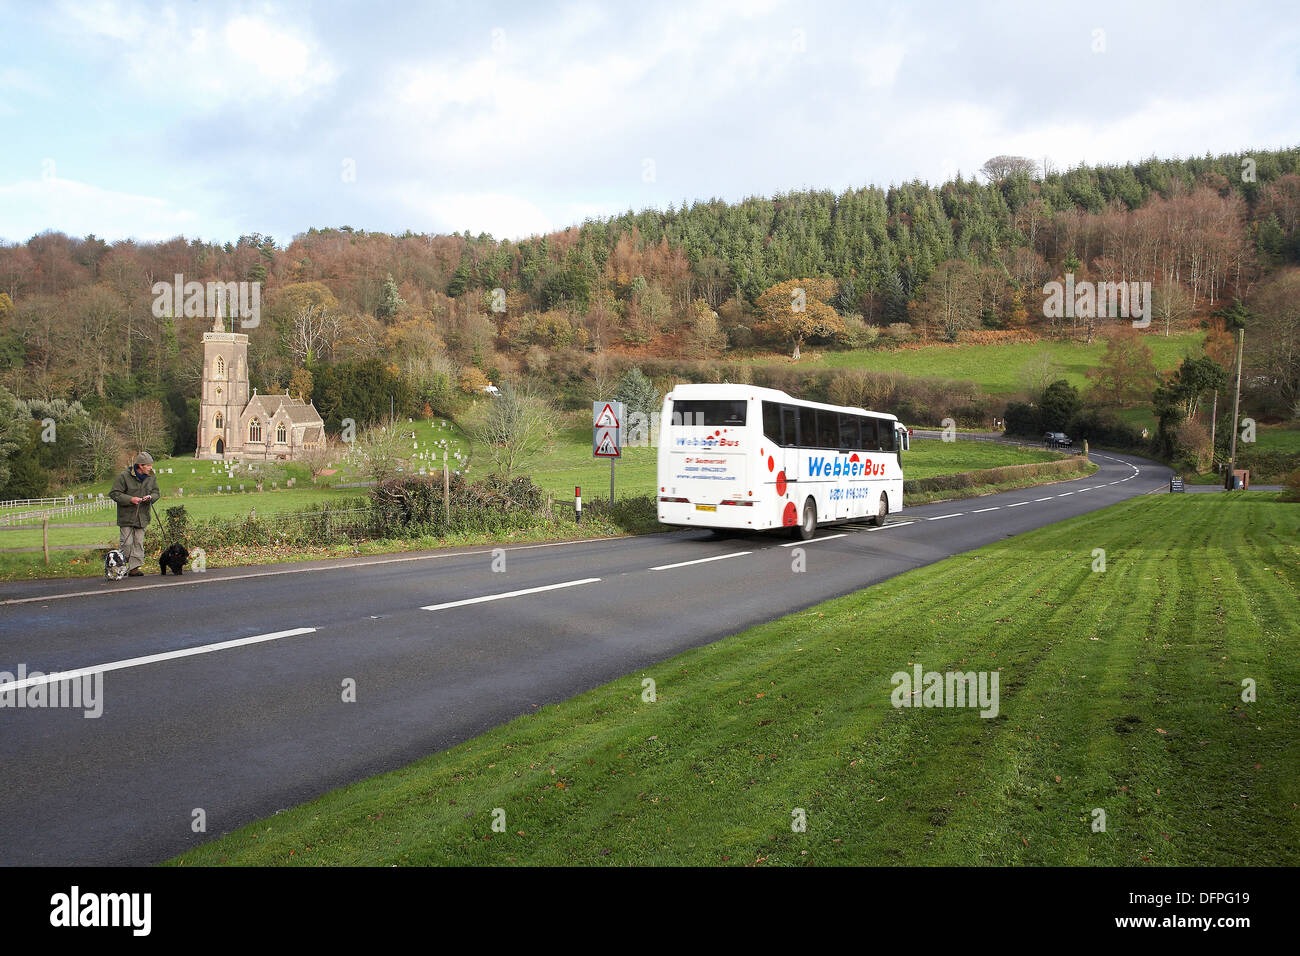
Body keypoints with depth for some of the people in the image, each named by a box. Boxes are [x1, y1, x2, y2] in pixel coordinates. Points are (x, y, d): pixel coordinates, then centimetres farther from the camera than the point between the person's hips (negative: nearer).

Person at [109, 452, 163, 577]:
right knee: (127, 542, -4)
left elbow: (157, 492, 15)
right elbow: (114, 494, -8)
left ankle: (134, 567, 8)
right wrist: (130, 499, -19)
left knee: (138, 542, 3)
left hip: (142, 516, 4)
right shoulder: (124, 476, -9)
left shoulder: (151, 478, 7)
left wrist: (151, 497, -8)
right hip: (126, 515, -4)